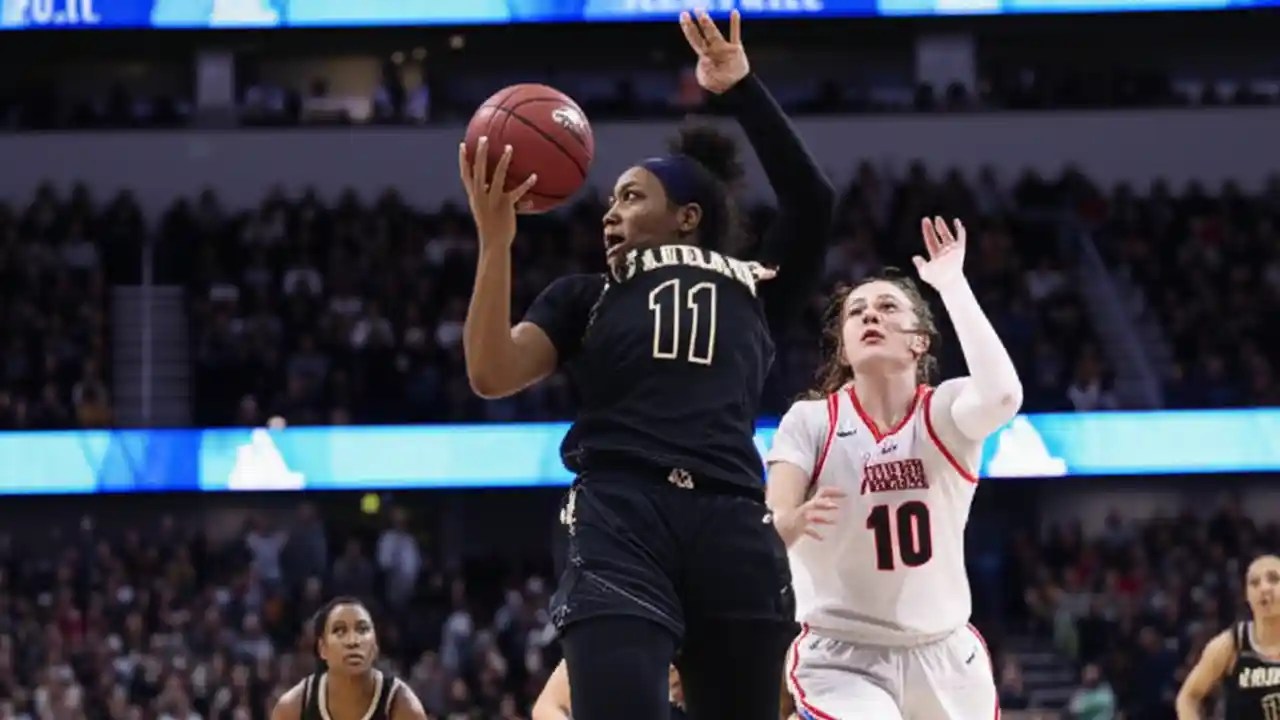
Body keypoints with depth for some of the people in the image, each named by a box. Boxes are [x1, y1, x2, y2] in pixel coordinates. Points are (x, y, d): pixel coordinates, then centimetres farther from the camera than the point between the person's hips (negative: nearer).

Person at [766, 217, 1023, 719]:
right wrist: (796, 521, -46)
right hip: (841, 657, -2)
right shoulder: (810, 421, -8)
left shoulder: (944, 413, -7)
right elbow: (767, 529, -22)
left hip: (943, 655, 3)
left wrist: (952, 285, -25)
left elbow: (1003, 396, -32)